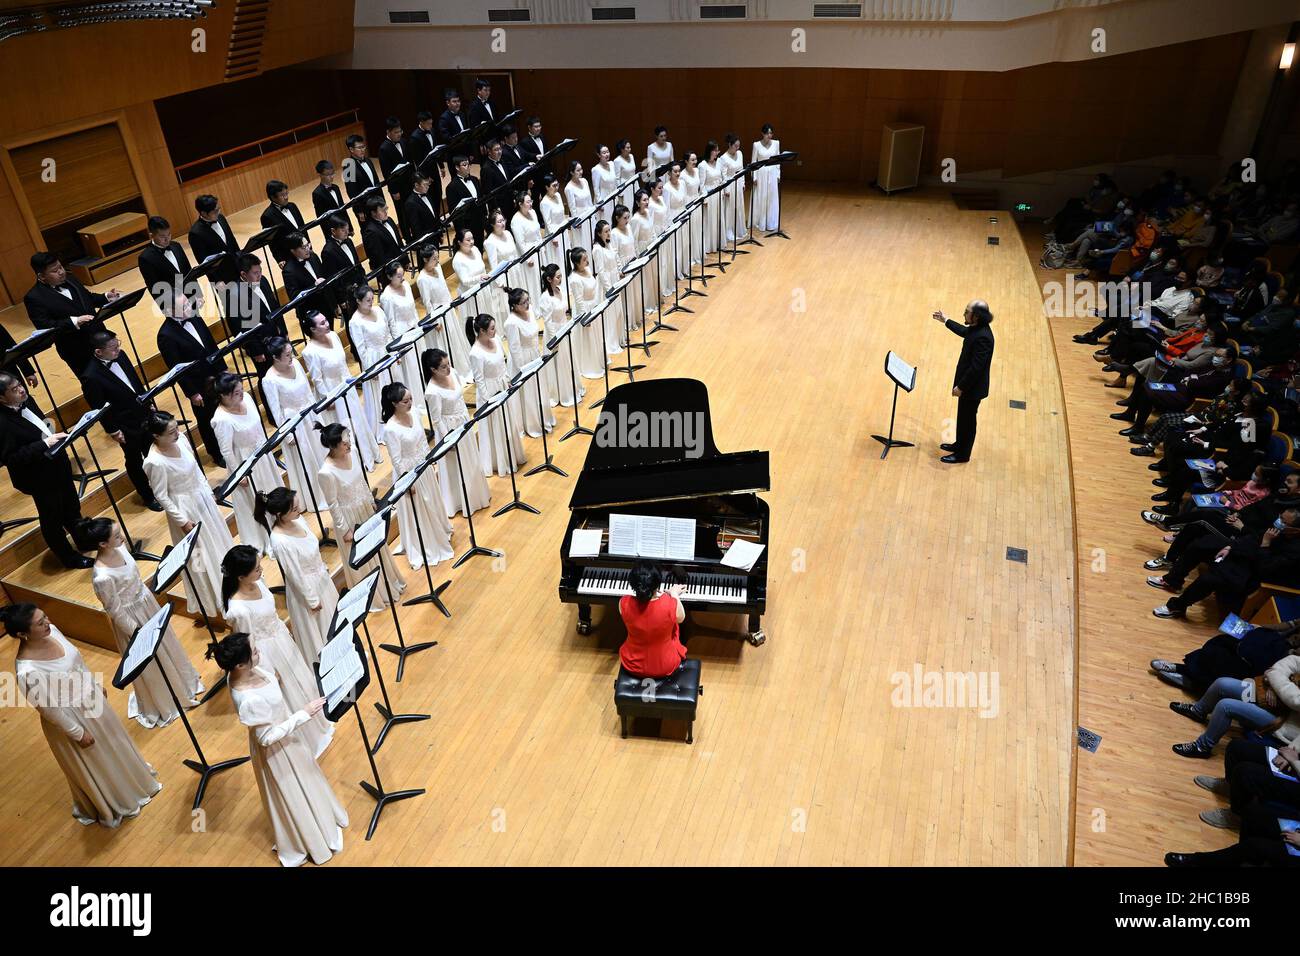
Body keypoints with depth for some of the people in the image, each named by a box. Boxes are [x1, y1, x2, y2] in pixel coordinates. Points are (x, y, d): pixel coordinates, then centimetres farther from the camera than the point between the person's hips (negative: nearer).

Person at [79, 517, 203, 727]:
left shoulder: (119, 547, -15)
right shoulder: (102, 577, -37)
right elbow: (115, 611, -23)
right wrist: (137, 634, -13)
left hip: (147, 602, 7)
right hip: (133, 618, -7)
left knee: (166, 643, 29)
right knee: (149, 662, 17)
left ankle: (181, 683, 57)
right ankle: (162, 706, 43)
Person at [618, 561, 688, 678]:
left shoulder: (624, 603, -26)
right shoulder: (671, 605, -31)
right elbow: (681, 618, -5)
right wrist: (674, 596, 12)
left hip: (632, 665, 1)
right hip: (666, 667, -1)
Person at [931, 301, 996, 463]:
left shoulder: (982, 337, -31)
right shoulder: (976, 328, -2)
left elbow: (976, 367, -29)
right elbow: (964, 332, 24)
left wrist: (961, 387, -22)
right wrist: (946, 321, 29)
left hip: (973, 387, -9)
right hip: (969, 384, 9)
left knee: (967, 420, 8)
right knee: (963, 417, 24)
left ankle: (962, 454, 24)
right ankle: (960, 445, 43)